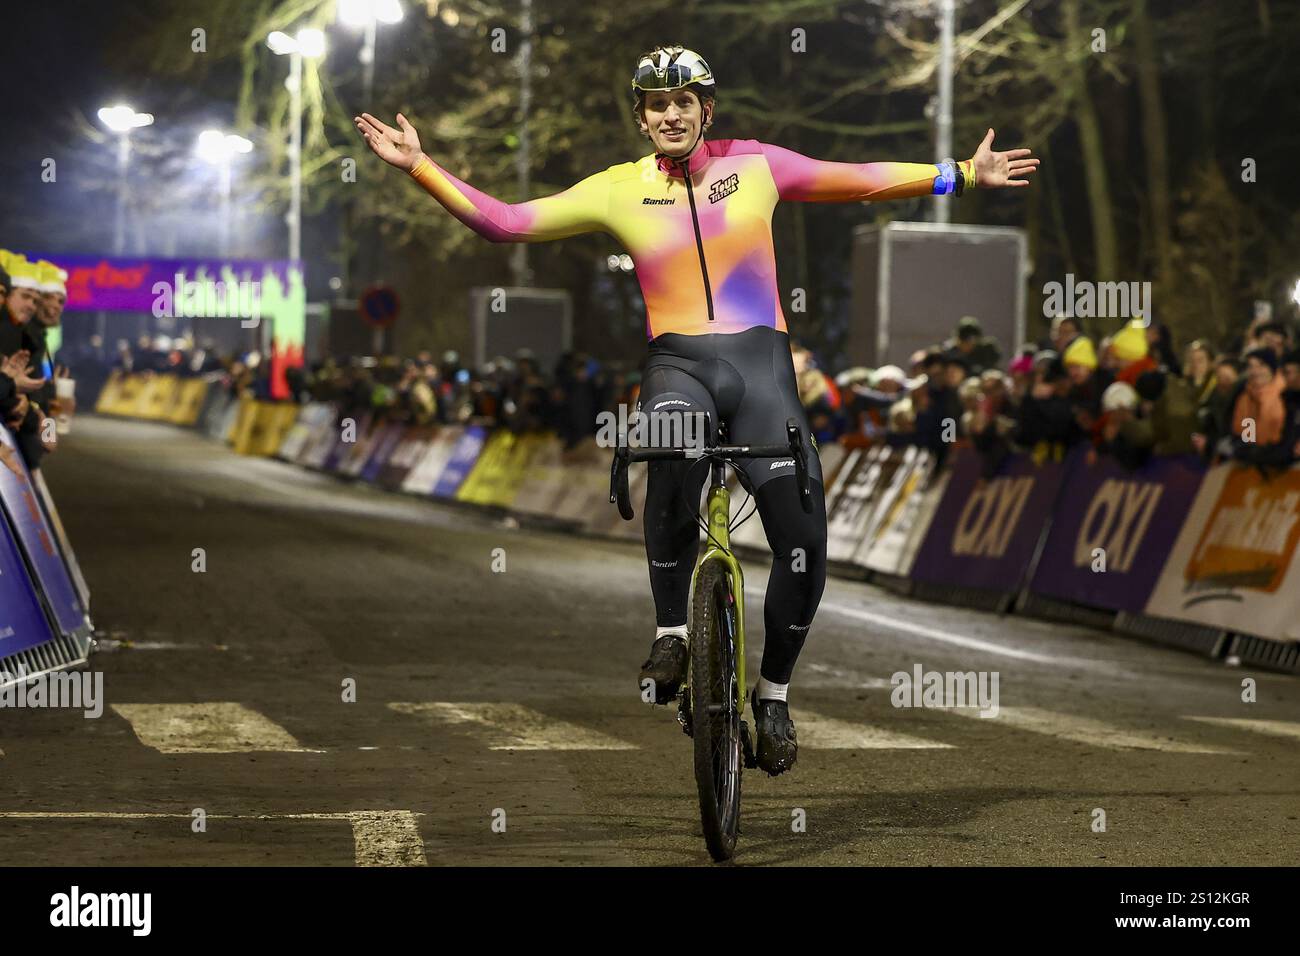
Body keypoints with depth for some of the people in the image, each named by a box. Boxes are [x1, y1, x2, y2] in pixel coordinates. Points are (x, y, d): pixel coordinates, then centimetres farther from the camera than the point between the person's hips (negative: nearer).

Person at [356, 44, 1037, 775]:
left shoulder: (754, 164, 8)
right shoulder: (618, 191, 5)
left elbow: (860, 182, 14)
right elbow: (506, 222, 3)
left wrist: (963, 175, 15)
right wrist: (419, 166, -4)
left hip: (762, 364, 1)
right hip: (678, 365, -1)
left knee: (805, 538, -12)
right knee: (673, 459, -38)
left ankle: (773, 694, 10)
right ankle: (672, 637, -21)